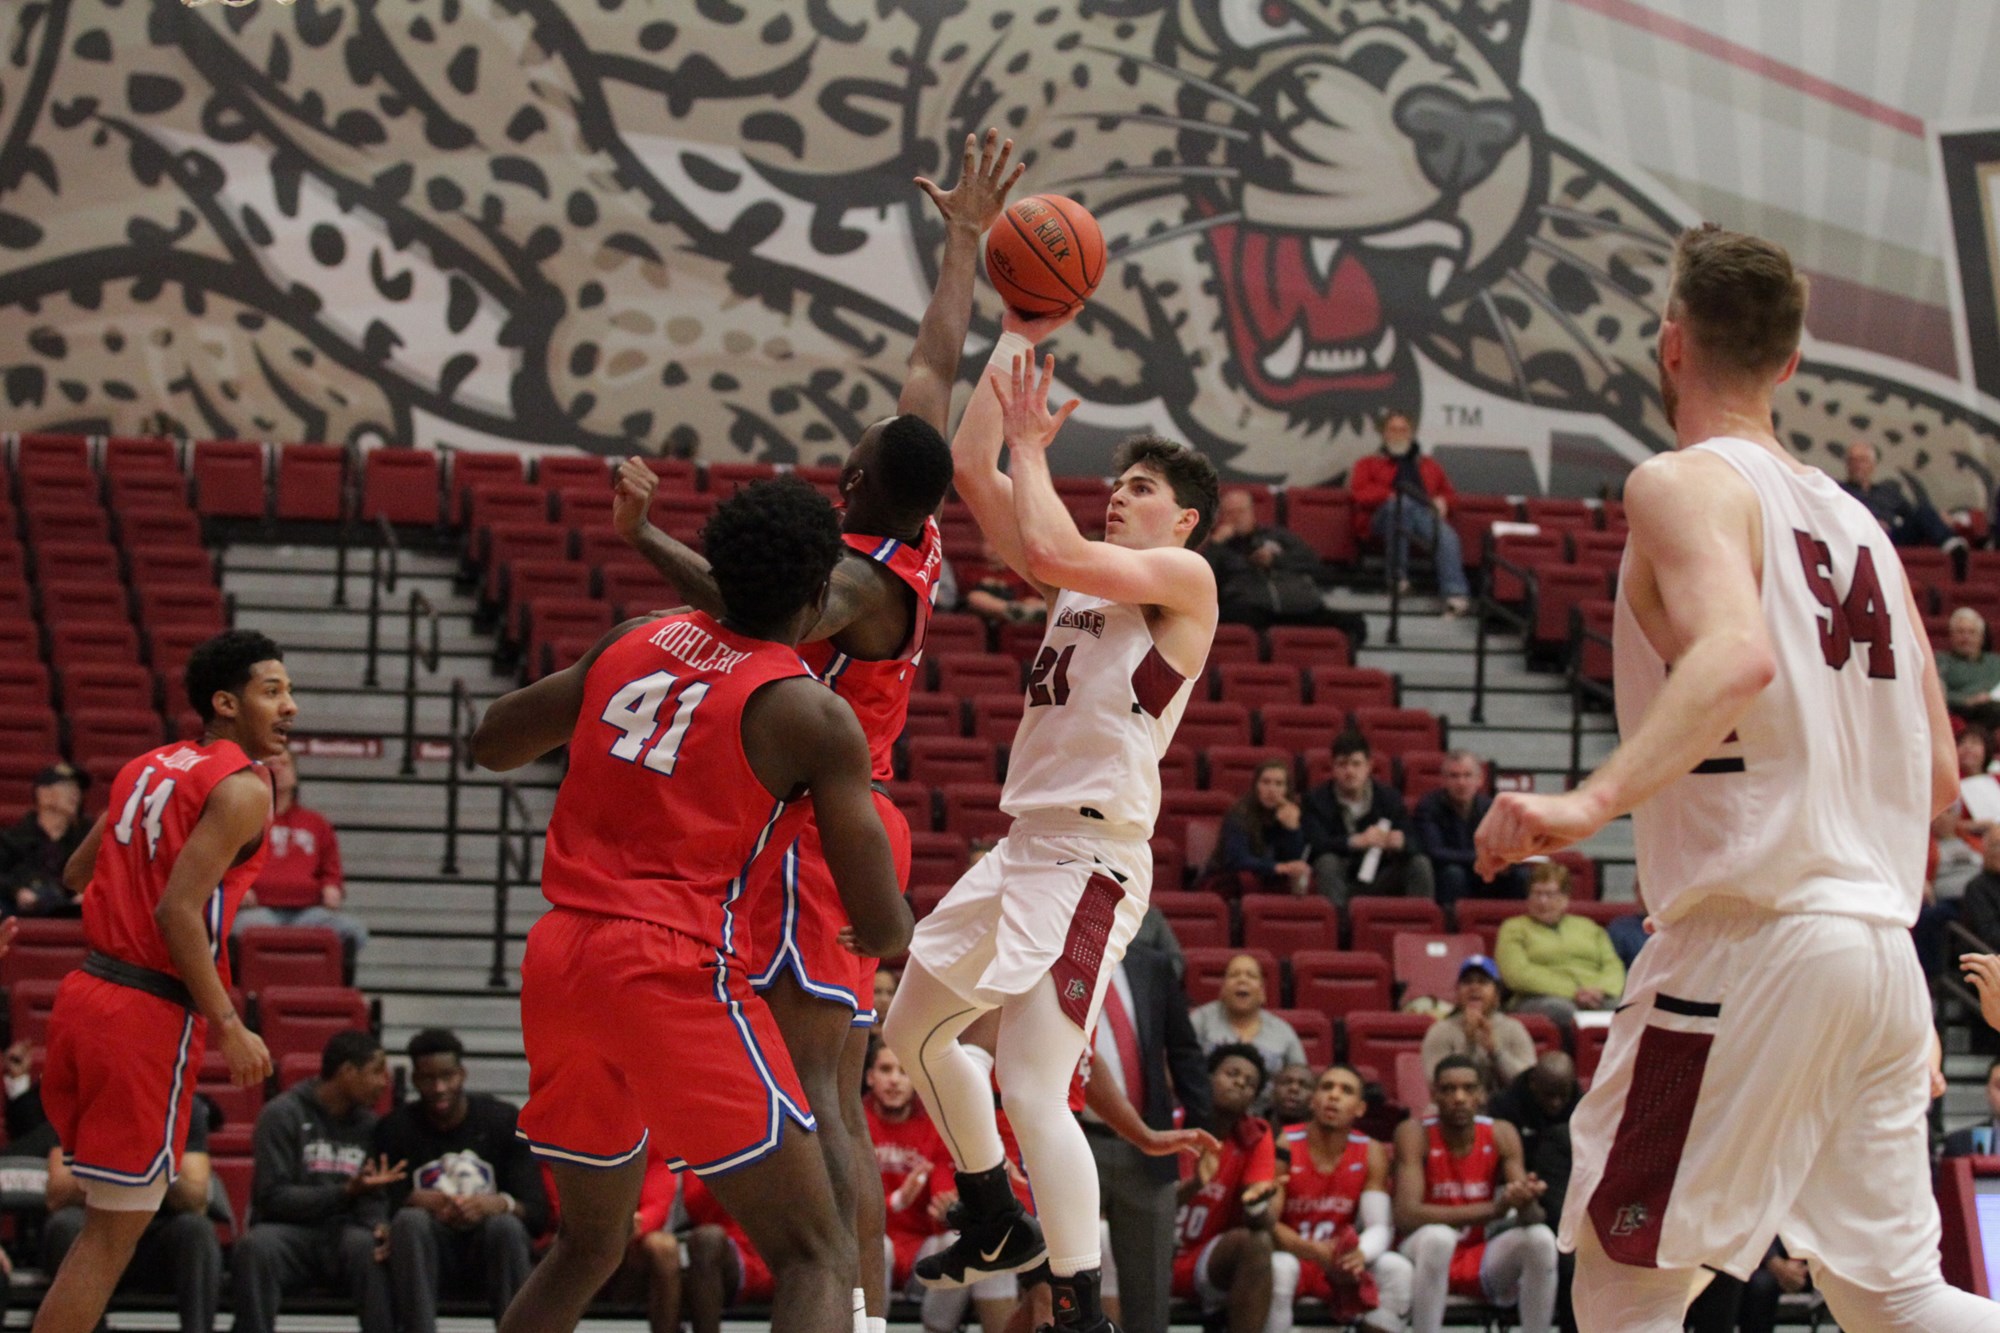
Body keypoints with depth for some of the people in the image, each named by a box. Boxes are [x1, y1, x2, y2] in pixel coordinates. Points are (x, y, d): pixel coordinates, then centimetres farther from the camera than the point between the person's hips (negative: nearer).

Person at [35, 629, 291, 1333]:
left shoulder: (148, 766, 13)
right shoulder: (242, 786, -12)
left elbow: (75, 875, 21)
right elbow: (178, 912, -21)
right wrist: (228, 1027, -18)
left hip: (86, 991, 8)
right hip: (151, 1013, -8)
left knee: (110, 1212, 21)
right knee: (115, 1228, -2)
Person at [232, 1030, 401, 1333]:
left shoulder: (368, 1124, 14)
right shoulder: (283, 1113, -2)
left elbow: (374, 1199, 14)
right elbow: (273, 1196, -9)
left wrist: (379, 1227, -12)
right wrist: (347, 1191, -19)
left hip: (344, 1232, 3)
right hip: (289, 1230, -3)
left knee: (372, 1248, -32)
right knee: (255, 1246, -36)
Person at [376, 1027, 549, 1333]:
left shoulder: (504, 1121, -1)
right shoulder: (395, 1129, 1)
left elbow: (538, 1212, -7)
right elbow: (384, 1207, -6)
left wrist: (501, 1204, -30)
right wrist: (417, 1202, -28)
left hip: (491, 1251, 0)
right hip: (431, 1257, 1)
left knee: (506, 1226, -33)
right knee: (409, 1221, -31)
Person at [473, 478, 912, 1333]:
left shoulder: (632, 644, 12)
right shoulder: (813, 716, -3)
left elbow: (491, 743, 25)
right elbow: (884, 932, -4)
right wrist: (887, 930, 19)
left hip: (557, 956, 7)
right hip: (673, 972, -7)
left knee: (588, 1246, 26)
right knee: (816, 1254, -4)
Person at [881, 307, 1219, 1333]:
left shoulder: (1185, 578, -7)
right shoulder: (1084, 579, 16)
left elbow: (1050, 548, -23)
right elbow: (970, 467, 14)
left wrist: (1033, 447, -7)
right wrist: (1019, 339, 9)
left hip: (1092, 858, -10)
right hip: (1024, 846, 10)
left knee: (1032, 1088, -20)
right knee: (915, 1030, 24)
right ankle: (997, 1230, 39)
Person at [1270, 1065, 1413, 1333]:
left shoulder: (1371, 1153, -3)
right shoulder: (1283, 1145, -14)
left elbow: (1380, 1227, -9)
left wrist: (1361, 1255, -35)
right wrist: (1315, 1251, -37)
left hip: (1340, 1266, 4)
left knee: (1396, 1268, -22)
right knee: (1280, 1267, -37)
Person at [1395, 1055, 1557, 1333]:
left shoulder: (1501, 1135, -3)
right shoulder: (1414, 1134, -14)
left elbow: (1533, 1217, -9)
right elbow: (1406, 1216, -27)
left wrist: (1526, 1204, -37)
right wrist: (1494, 1209, -35)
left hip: (1480, 1259, 4)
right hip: (1424, 1256, -4)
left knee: (1540, 1238, -23)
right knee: (1437, 1236, -36)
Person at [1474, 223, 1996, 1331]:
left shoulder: (1684, 484, -5)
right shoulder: (1853, 518, 17)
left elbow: (1739, 655, -26)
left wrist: (1595, 801, -34)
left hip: (1749, 940, -8)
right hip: (1882, 943, 8)